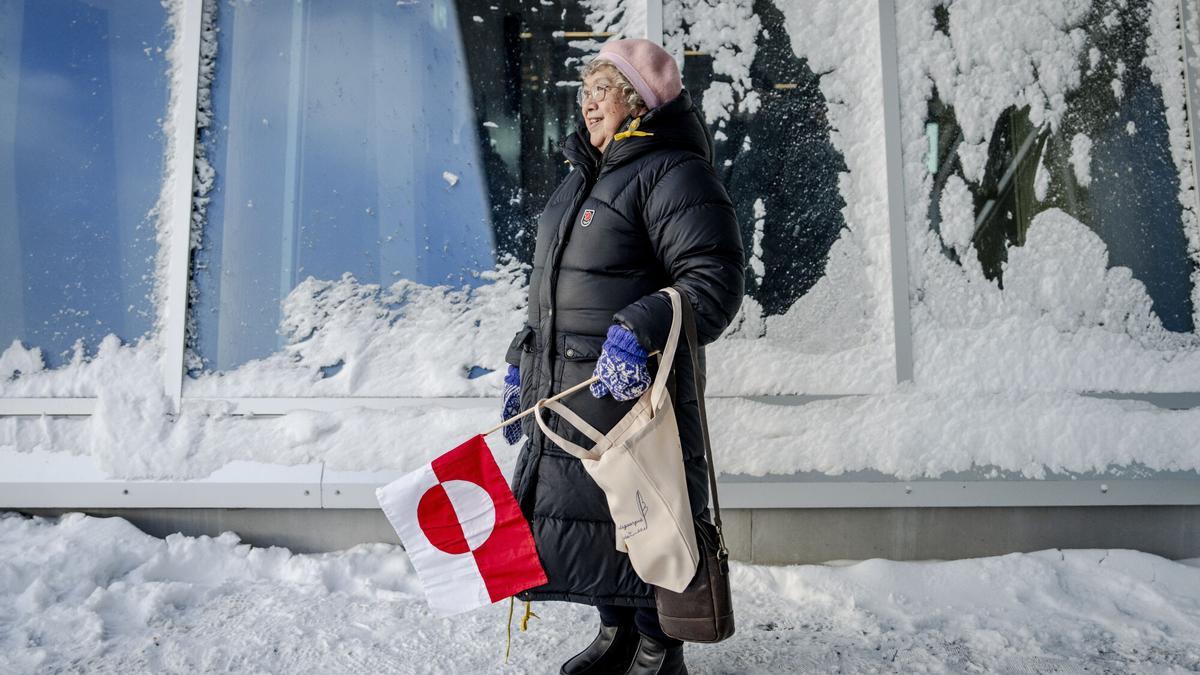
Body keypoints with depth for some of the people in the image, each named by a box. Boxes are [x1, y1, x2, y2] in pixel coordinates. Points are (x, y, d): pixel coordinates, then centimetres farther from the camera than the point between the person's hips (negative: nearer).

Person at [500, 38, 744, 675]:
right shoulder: (579, 179, 19)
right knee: (568, 511, 16)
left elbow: (715, 277, -19)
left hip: (629, 387, -9)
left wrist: (642, 329, -32)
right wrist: (523, 365, 23)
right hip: (563, 393, 9)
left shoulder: (672, 173, -9)